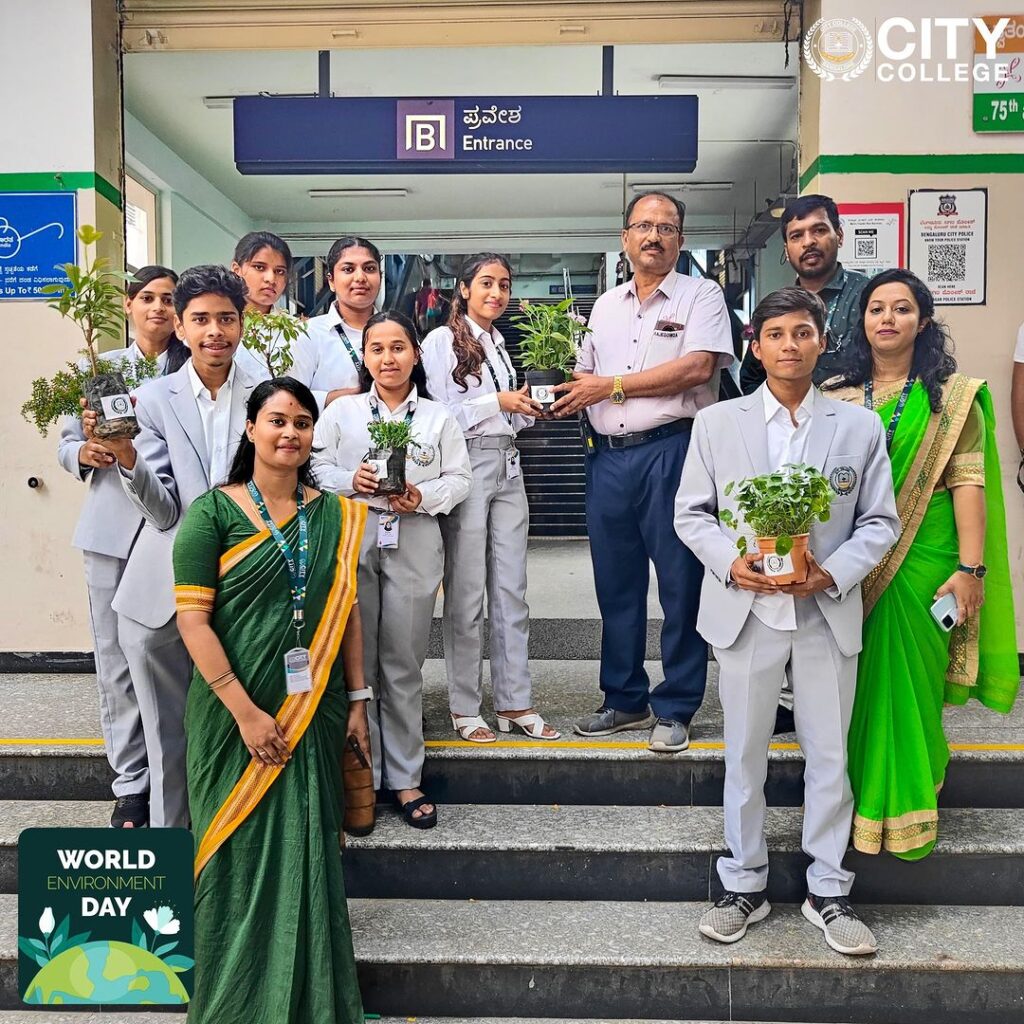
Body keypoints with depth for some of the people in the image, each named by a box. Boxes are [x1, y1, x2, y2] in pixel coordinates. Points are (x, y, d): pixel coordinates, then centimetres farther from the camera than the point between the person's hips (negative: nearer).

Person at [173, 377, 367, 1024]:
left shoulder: (334, 515, 6)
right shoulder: (213, 510, -6)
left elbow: (345, 611, 9)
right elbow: (192, 617, -11)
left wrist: (357, 699, 6)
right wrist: (246, 711, -16)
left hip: (315, 711, 3)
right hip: (235, 713, -3)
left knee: (308, 852, 7)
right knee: (242, 853, 5)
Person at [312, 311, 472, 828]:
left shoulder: (438, 417, 10)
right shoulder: (341, 411, 9)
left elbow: (459, 478, 6)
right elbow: (314, 467, 5)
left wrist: (423, 496, -12)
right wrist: (350, 480, -13)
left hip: (414, 547, 0)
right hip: (351, 544, 0)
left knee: (404, 666, 5)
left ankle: (405, 778, 16)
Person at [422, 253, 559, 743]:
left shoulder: (501, 345, 18)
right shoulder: (442, 341, -2)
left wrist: (530, 406, 4)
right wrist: (498, 402, -12)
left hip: (508, 469, 7)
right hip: (466, 467, -6)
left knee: (511, 591, 7)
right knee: (466, 594, -1)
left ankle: (515, 703, 16)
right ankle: (464, 707, 11)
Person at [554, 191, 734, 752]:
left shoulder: (700, 294, 3)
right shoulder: (605, 305, 19)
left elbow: (697, 367, -12)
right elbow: (586, 376, 21)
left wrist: (610, 386, -12)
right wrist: (566, 395, -3)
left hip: (671, 450, -5)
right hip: (608, 455, 6)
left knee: (679, 584, -1)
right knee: (616, 584, 11)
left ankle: (674, 710, 11)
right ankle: (624, 700, 24)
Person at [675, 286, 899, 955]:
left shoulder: (861, 428, 4)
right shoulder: (716, 423, 3)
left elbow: (881, 520, 4)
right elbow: (691, 512, 4)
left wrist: (835, 571, -13)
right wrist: (730, 562, -14)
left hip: (829, 613, 1)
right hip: (747, 611, 0)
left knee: (830, 756, 9)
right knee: (745, 755, 10)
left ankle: (828, 892, 27)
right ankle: (744, 885, 27)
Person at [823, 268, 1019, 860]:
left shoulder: (953, 395, 1)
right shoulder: (838, 397, 7)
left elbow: (968, 481, -5)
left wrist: (970, 568, -12)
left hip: (923, 557, -2)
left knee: (909, 679, 2)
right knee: (856, 680, 8)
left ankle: (906, 807, 20)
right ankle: (855, 797, 26)